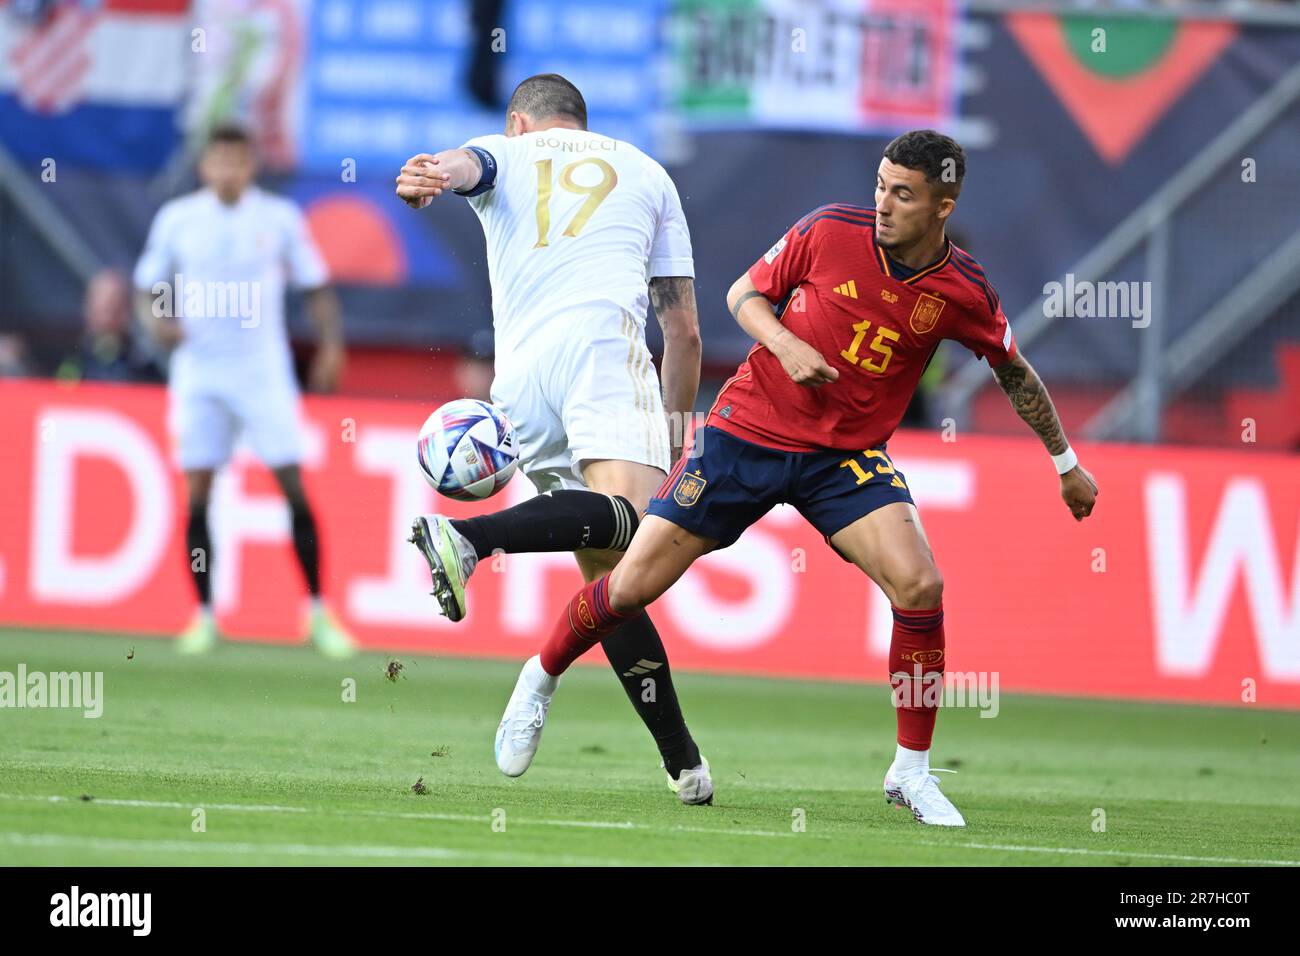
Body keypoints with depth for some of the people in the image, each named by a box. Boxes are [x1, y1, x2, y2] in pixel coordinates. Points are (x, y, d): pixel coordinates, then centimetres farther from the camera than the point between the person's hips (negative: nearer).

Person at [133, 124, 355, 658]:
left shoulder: (280, 219, 1)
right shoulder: (176, 219, 3)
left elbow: (315, 288, 7)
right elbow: (147, 287, 10)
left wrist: (331, 343, -6)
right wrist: (156, 318, -11)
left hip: (263, 372, -1)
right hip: (198, 373, 1)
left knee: (294, 487, -6)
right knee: (197, 491, -3)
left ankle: (318, 615, 1)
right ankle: (204, 617, 7)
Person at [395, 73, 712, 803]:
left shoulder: (507, 154, 27)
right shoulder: (645, 173, 30)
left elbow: (462, 164, -1)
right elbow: (684, 328, 28)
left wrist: (431, 177, -25)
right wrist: (676, 437, 37)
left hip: (519, 373, 3)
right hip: (603, 344, -3)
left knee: (610, 577, 7)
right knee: (633, 524, -26)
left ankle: (683, 760, 4)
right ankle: (470, 536, -48)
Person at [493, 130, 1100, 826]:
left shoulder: (963, 292, -8)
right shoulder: (829, 232, -12)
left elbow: (1016, 372, 10)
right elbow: (744, 293, 2)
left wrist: (1065, 462, 17)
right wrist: (786, 344, -18)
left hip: (848, 456, 1)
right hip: (749, 431, -1)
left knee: (920, 588, -22)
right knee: (632, 586, -2)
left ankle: (911, 772, -6)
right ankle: (542, 676, 29)